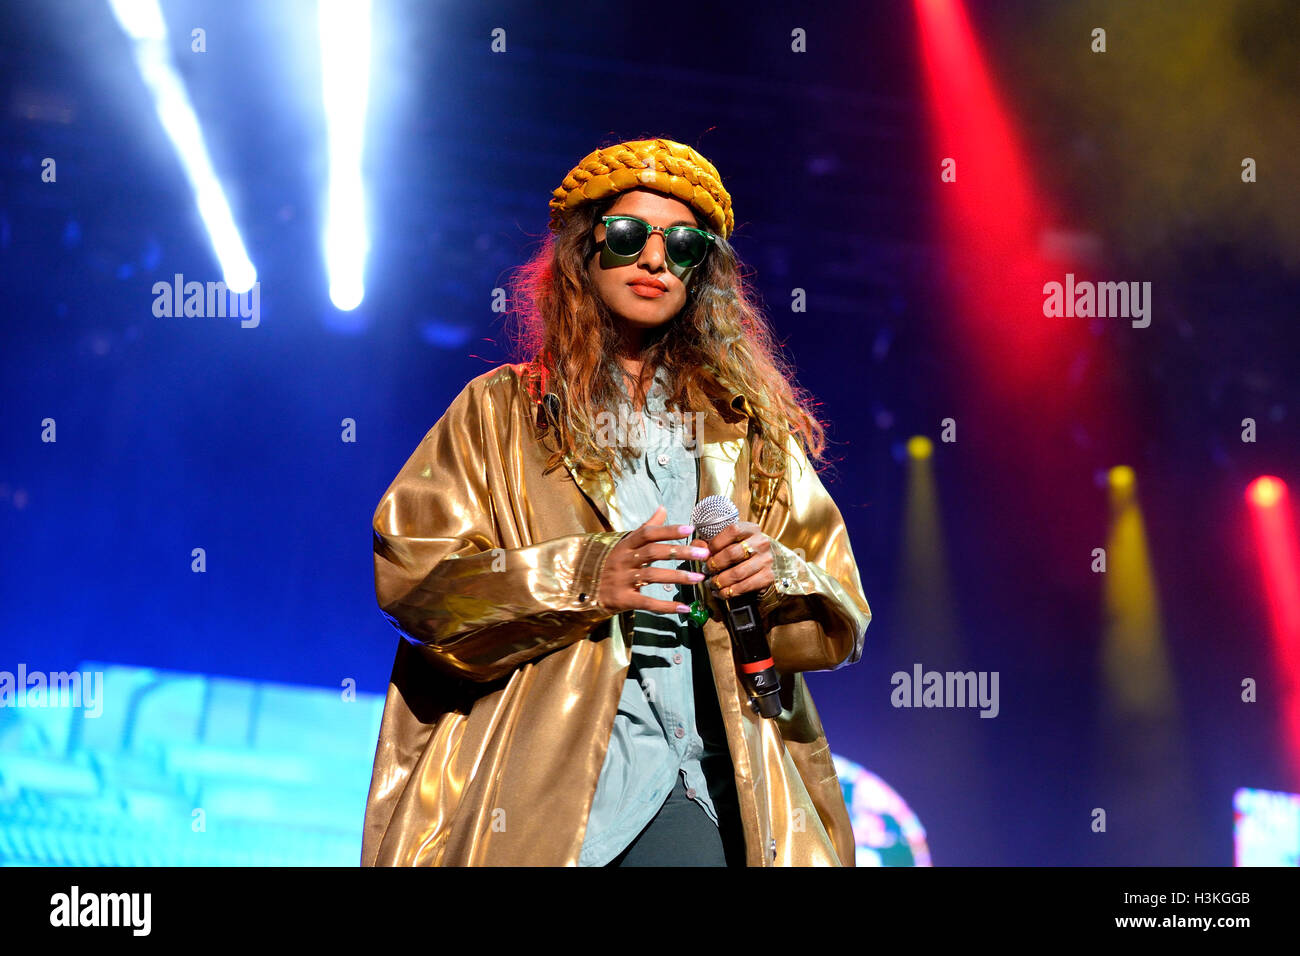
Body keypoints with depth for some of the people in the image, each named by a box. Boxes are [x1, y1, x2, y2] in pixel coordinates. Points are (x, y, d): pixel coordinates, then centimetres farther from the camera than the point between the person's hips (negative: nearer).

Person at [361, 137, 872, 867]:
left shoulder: (752, 427, 19)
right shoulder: (502, 410, 14)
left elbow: (841, 621, 15)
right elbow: (409, 573, 0)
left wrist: (778, 578, -7)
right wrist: (585, 578, -12)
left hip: (711, 775, 2)